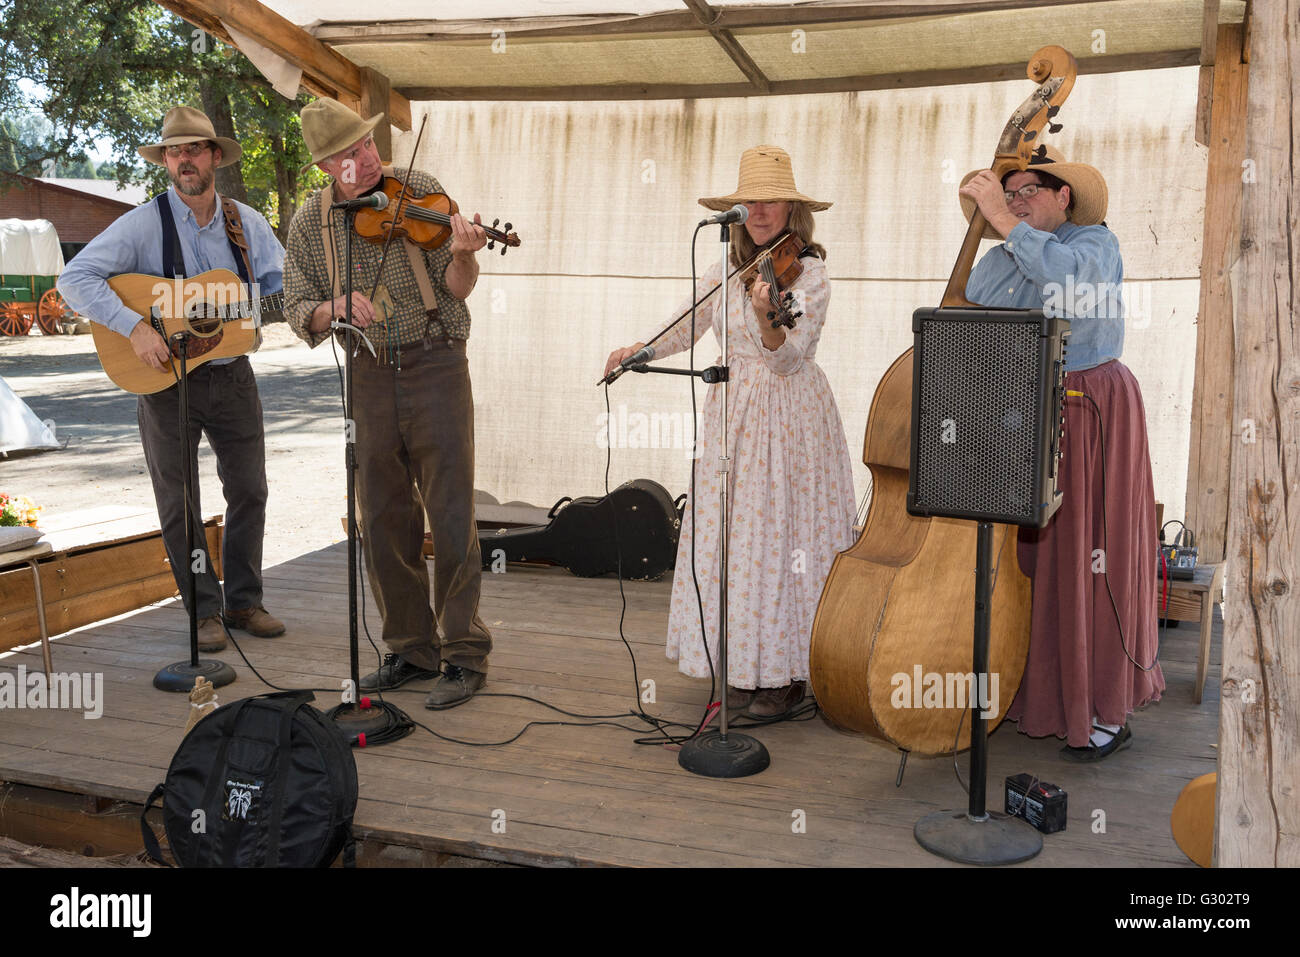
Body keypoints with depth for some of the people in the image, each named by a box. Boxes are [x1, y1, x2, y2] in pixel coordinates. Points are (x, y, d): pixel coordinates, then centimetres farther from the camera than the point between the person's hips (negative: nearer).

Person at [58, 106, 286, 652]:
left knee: (249, 491, 9)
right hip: (165, 378, -3)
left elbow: (283, 284, 5)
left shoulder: (248, 223, 3)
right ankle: (204, 611, 19)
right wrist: (134, 327, -28)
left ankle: (243, 601, 25)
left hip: (231, 374, 3)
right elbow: (75, 279, -16)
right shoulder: (143, 224, -9)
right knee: (179, 504, 5)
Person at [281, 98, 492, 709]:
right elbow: (298, 312, 6)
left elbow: (455, 290, -7)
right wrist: (335, 306, -15)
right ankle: (410, 649, 22)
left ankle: (464, 655, 7)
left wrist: (461, 254, -28)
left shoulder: (419, 192, -2)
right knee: (383, 521, 7)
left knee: (450, 517, -4)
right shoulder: (309, 223, 6)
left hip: (435, 365, -3)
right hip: (369, 376, 4)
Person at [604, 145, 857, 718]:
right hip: (732, 416, 5)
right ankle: (744, 665, 17)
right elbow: (685, 330, 19)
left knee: (783, 538, -3)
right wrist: (641, 351, 1)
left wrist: (767, 318, -39)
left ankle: (788, 672, 9)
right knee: (731, 539, 5)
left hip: (791, 419, -5)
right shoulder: (725, 272, 7)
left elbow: (789, 358, -20)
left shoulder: (809, 273, -8)